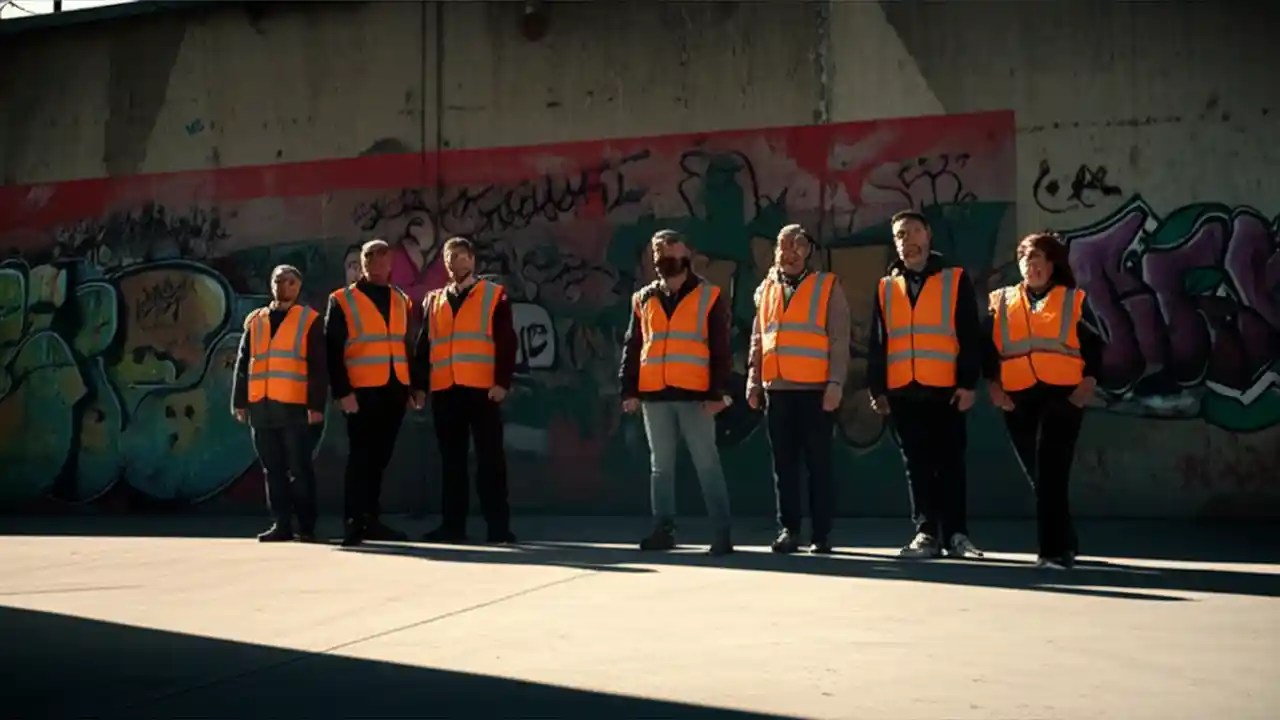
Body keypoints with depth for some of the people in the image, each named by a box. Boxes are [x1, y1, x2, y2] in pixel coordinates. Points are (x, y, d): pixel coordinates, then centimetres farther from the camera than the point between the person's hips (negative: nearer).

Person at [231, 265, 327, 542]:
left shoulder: (309, 320, 5)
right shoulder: (255, 321, 15)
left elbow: (318, 367, -1)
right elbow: (242, 363, 15)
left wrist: (316, 404, -9)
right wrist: (240, 401, 8)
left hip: (294, 406, -4)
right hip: (260, 407, 4)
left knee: (299, 469, -1)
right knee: (272, 470, 7)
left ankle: (307, 526, 5)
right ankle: (282, 524, 12)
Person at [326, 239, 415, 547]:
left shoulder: (401, 300, 15)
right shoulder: (342, 301, 1)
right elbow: (333, 352, -4)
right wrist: (342, 391, -12)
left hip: (394, 391, 5)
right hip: (363, 392, -5)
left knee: (379, 458, 10)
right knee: (361, 457, -6)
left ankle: (371, 519, 18)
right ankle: (354, 523, -3)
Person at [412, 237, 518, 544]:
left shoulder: (495, 295, 6)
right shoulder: (433, 300, 17)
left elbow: (506, 342, -1)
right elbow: (423, 346, 15)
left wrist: (502, 381, -11)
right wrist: (420, 385, 7)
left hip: (482, 388, -4)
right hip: (444, 390, 4)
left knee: (490, 458, -2)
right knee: (451, 459, 8)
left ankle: (498, 525, 1)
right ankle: (453, 524, 13)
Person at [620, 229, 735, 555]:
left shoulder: (709, 296, 3)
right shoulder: (643, 299, 13)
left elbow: (720, 349, -1)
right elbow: (632, 348, 12)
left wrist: (718, 392, -8)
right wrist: (629, 390, 4)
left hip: (695, 395, -4)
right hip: (654, 395, 4)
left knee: (707, 465, -2)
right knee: (660, 466, 10)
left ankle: (722, 533, 2)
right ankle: (663, 530, 19)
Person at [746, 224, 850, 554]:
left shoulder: (828, 286, 2)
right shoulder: (766, 289, 14)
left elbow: (839, 340, -3)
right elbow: (757, 340, 15)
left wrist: (835, 382, -11)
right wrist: (753, 381, 7)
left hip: (815, 389, -4)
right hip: (776, 389, 4)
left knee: (818, 463, 1)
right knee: (784, 463, 6)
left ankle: (821, 534, 6)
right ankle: (788, 529, 11)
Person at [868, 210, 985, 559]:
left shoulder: (955, 279, 5)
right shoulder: (886, 287, 13)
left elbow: (971, 336, 0)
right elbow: (876, 343, 12)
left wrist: (968, 383, -8)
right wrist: (877, 388, 4)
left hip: (945, 389, -3)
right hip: (902, 392, 3)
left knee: (950, 463, 2)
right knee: (917, 466, 6)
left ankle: (955, 533, 8)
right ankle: (926, 533, 11)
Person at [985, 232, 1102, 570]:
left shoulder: (1074, 300, 9)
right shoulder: (1001, 301, 14)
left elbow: (1095, 344, 4)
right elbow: (988, 347, 9)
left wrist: (1089, 381, -7)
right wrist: (993, 383, -2)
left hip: (1063, 396, -3)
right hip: (1018, 400, 3)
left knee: (1050, 471, -14)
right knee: (1037, 474, 8)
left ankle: (1055, 549, -12)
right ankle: (1065, 543, 23)